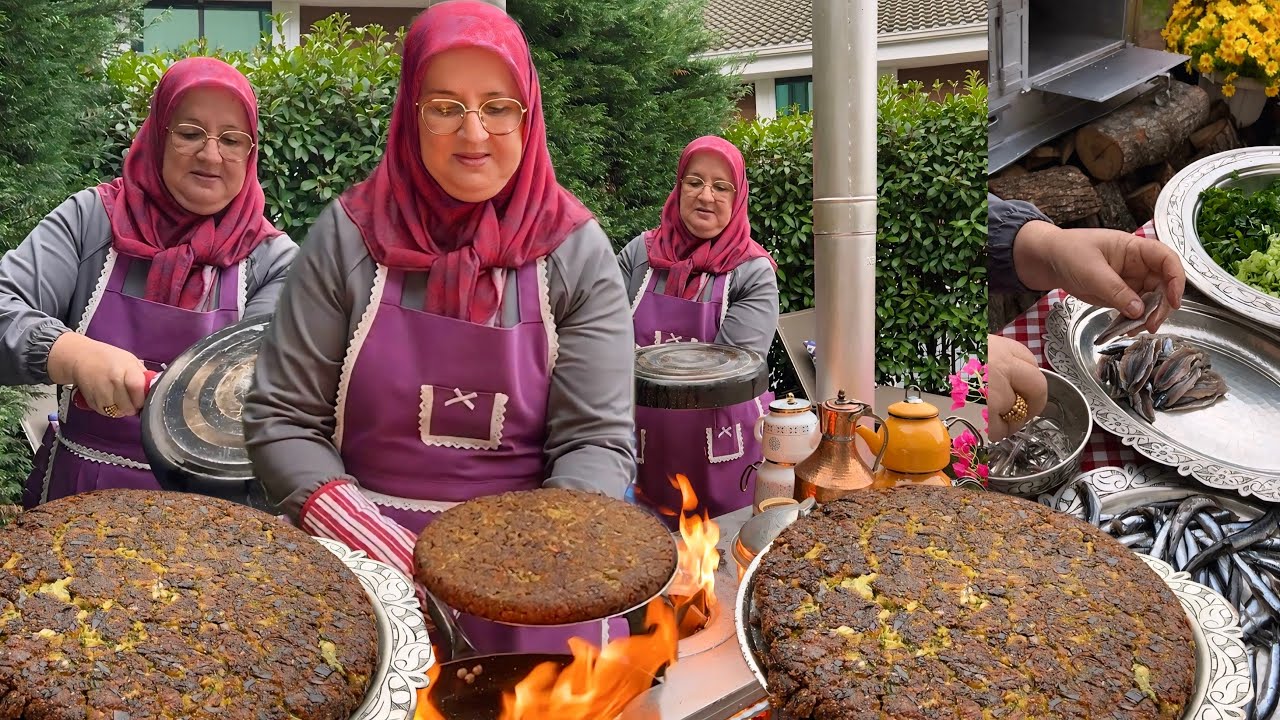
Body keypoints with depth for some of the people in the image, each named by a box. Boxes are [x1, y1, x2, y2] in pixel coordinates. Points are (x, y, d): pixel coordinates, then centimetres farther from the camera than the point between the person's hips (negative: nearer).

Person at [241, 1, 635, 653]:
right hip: (365, 578, 0)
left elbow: (596, 441, -4)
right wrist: (370, 544, -13)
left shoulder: (577, 253, 0)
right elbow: (281, 418, 0)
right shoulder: (350, 236, 0)